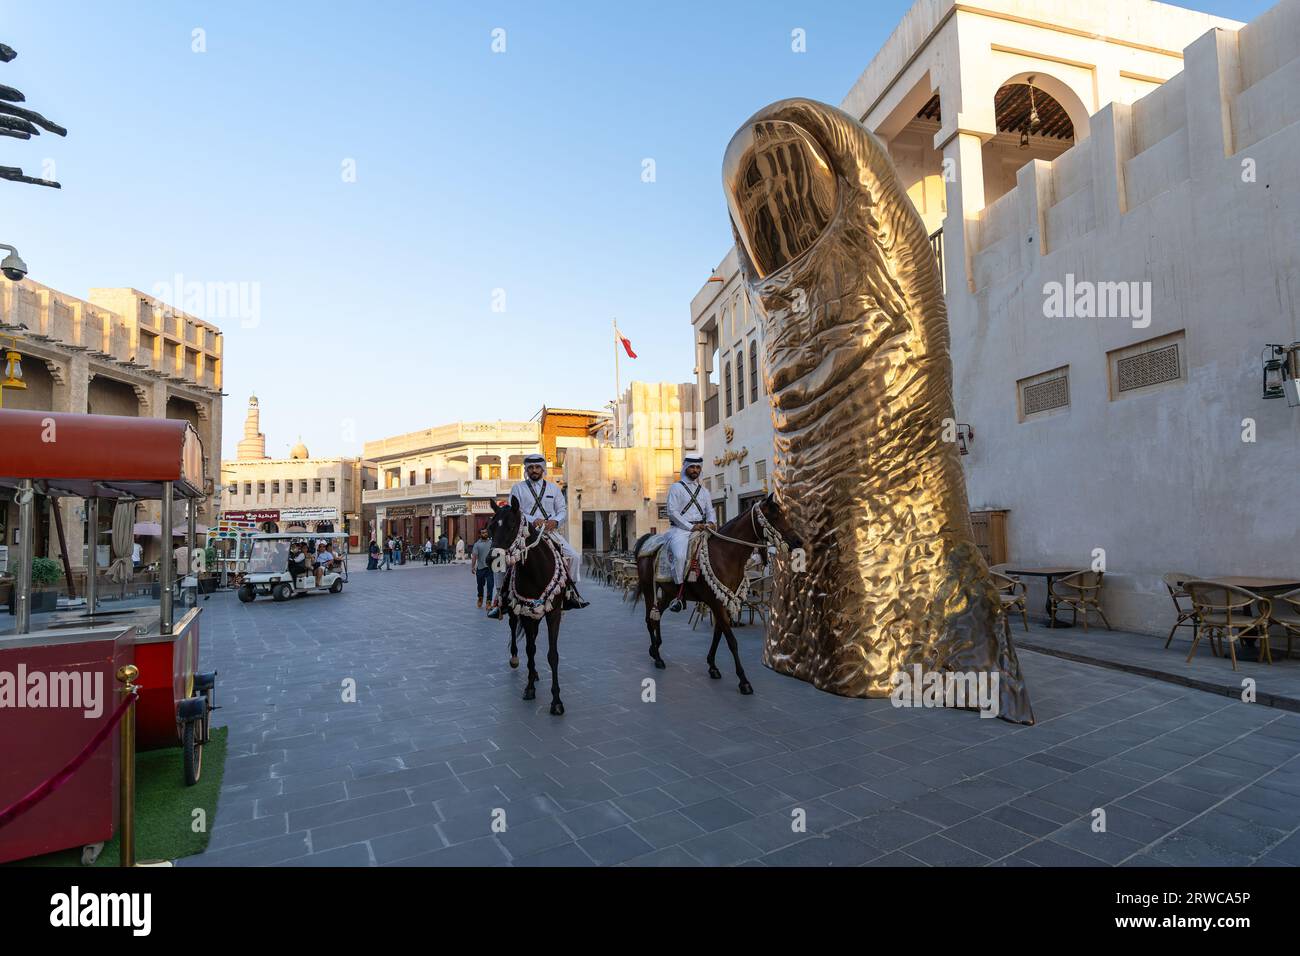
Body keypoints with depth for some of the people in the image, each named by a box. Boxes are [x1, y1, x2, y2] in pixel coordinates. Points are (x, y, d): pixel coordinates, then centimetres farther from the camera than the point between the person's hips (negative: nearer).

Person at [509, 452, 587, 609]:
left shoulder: (553, 488, 17)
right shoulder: (518, 488, 8)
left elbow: (563, 509, 12)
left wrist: (555, 521, -11)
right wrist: (532, 521, -18)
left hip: (551, 530, 2)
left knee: (573, 556, -11)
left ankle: (570, 592, 3)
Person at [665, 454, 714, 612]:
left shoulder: (704, 491, 23)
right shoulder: (676, 487, 6)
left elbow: (710, 511, 19)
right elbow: (672, 512, -4)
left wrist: (710, 523, -5)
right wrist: (690, 527, -14)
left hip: (701, 528, 6)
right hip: (680, 529, -5)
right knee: (680, 555, -32)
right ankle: (679, 595, -26)